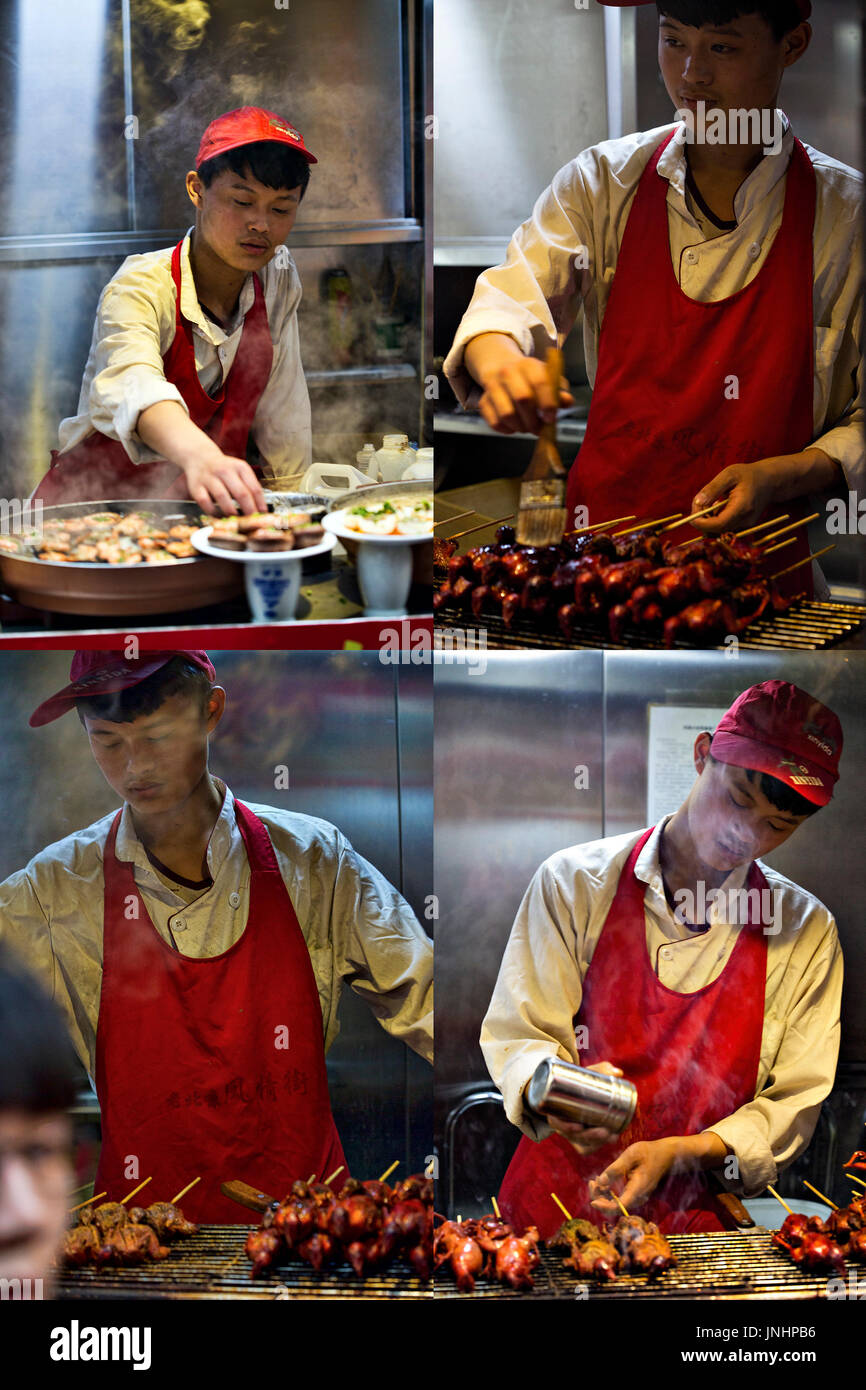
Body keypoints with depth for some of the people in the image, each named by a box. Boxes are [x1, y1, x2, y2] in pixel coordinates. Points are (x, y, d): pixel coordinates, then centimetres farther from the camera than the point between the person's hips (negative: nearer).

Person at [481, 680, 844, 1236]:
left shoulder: (808, 932, 3)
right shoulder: (575, 881, 0)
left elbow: (795, 1101, 4)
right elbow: (516, 1034, 1)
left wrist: (679, 1152, -13)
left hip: (698, 1215, 0)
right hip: (556, 1199, 0)